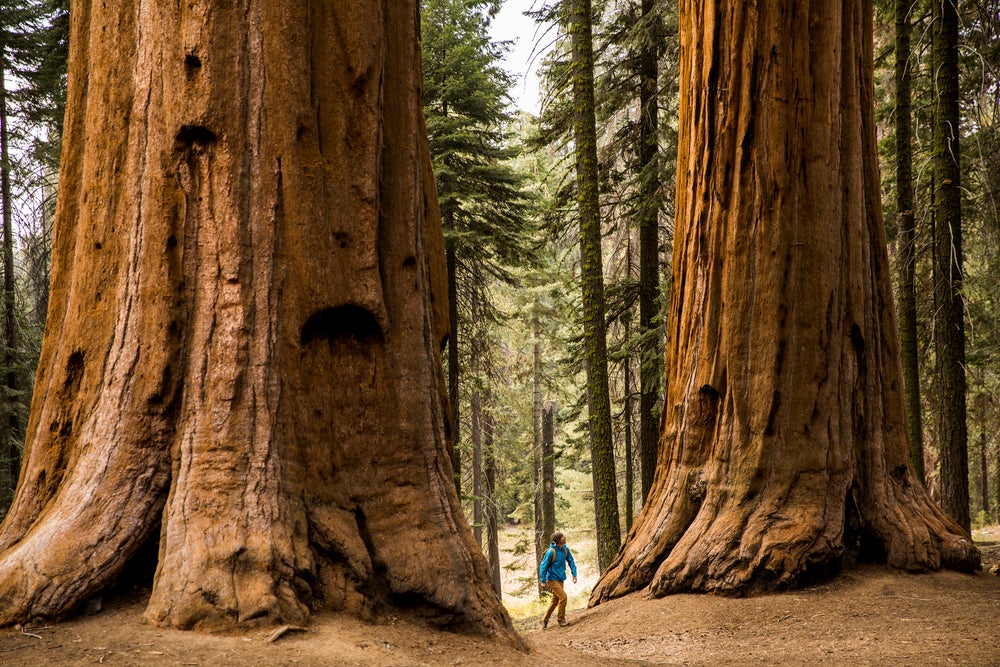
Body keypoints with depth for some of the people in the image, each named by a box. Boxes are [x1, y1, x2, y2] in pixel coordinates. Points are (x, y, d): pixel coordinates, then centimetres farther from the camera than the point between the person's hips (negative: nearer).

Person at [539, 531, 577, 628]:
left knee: (555, 600, 14)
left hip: (560, 579, 7)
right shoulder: (551, 552, -21)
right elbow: (543, 566, -15)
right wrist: (543, 581, -13)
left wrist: (574, 574, 1)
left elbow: (571, 561, 10)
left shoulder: (565, 549, -2)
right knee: (563, 597, -14)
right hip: (552, 579, -7)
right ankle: (561, 619, 1)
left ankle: (545, 620, 27)